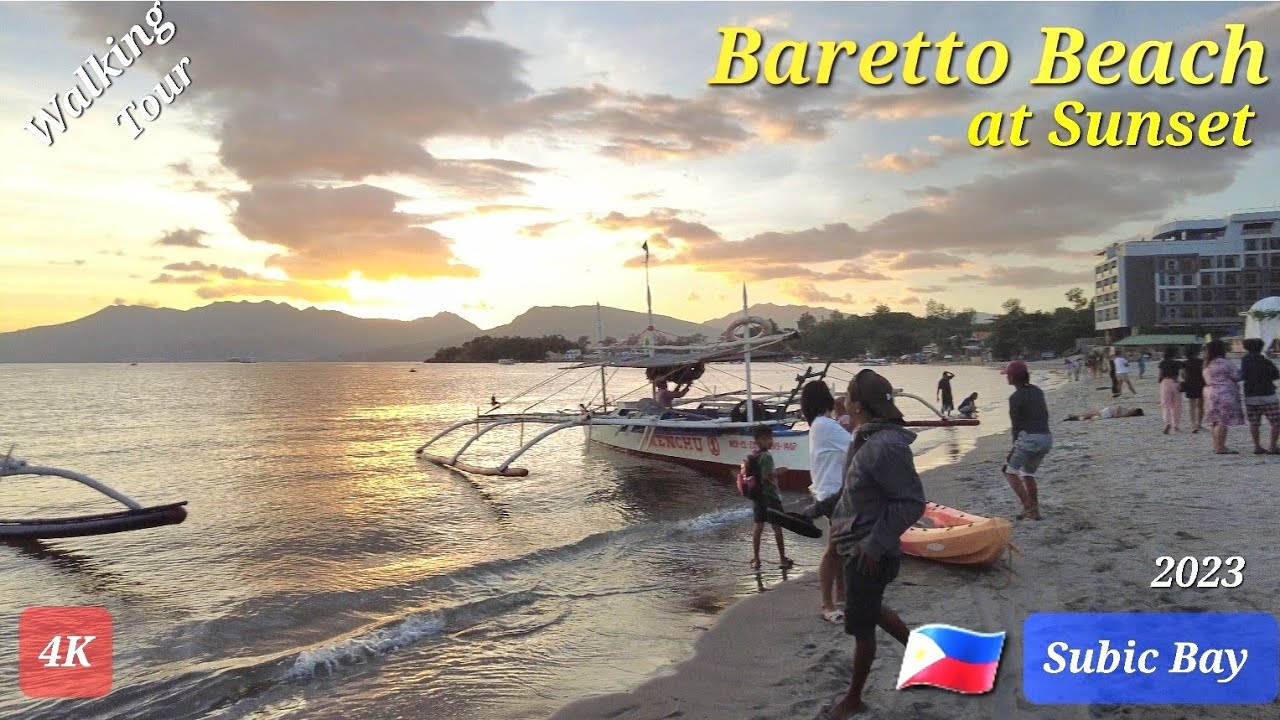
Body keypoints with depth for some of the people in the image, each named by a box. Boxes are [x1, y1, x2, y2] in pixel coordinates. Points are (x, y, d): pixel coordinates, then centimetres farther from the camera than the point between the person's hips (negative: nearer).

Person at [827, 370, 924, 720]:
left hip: (868, 553, -9)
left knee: (861, 626, 8)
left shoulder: (886, 446, -27)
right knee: (871, 609, 27)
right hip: (857, 545, 9)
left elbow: (912, 503, -26)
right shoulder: (866, 439, 3)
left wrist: (874, 545, -24)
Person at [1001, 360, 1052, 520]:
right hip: (1047, 438, 8)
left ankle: (1027, 506, -4)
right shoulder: (1038, 391, 12)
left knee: (1010, 470, 7)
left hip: (1029, 438, -8)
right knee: (1028, 473, 21)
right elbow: (1045, 415, 17)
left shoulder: (1015, 397, -10)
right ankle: (1035, 511, 19)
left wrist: (1016, 445, 6)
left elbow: (1015, 424, -6)